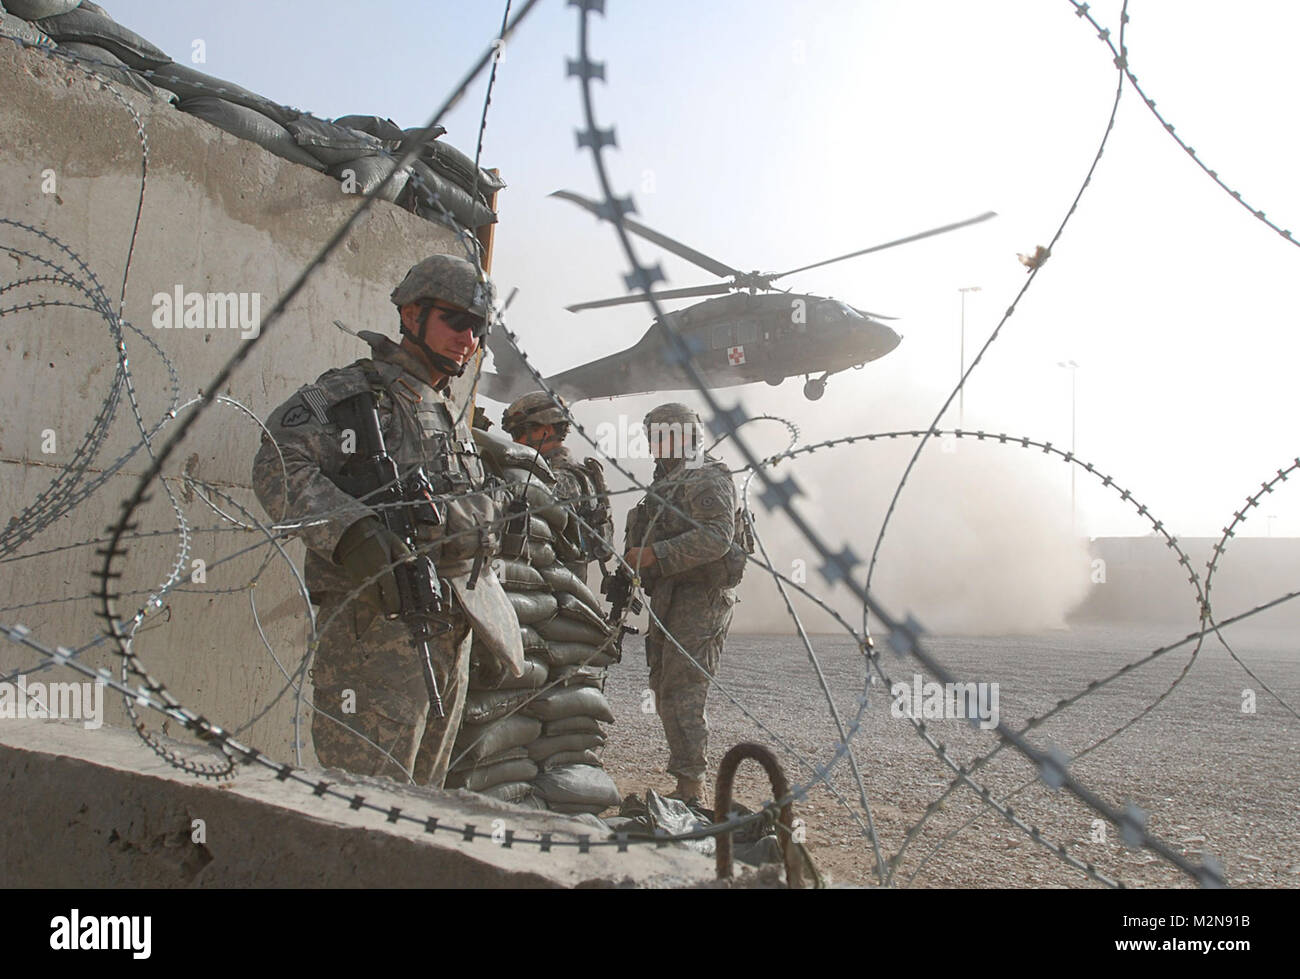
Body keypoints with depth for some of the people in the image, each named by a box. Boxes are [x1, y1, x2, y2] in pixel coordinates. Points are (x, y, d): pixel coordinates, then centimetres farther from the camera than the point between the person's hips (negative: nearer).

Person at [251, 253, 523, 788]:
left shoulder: (453, 416, 22)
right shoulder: (354, 392, -4)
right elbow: (279, 468, -20)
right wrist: (354, 533, -32)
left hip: (451, 633, 8)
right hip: (379, 623, -8)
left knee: (421, 791, 16)